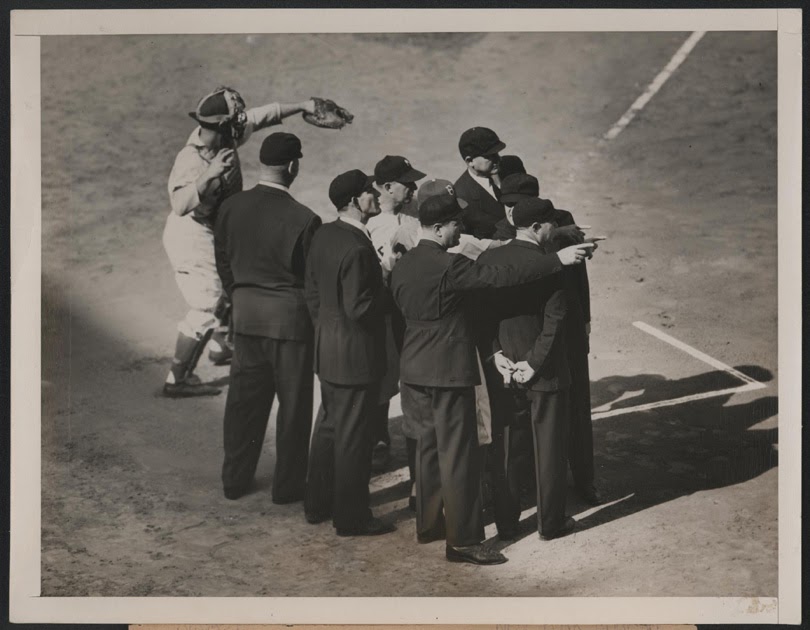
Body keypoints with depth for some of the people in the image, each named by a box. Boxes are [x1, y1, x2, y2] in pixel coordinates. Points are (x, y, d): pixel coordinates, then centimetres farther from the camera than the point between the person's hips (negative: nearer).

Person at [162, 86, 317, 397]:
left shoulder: (225, 136, -9)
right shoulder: (192, 161, -33)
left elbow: (260, 115, 6)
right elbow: (180, 204, -47)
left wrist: (301, 106, 11)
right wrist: (210, 174, -54)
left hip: (215, 233, 10)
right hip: (194, 238, -10)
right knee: (205, 308, -5)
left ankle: (221, 348, 50)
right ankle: (177, 380, 4)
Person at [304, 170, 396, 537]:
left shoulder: (323, 235, 3)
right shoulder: (357, 248, -25)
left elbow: (312, 292, 11)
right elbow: (359, 308, -25)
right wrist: (391, 290, -10)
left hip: (327, 350, 9)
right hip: (356, 354, -9)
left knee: (328, 425, 21)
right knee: (353, 435, 2)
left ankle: (317, 504, 33)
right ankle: (351, 517, 14)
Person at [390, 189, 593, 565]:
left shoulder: (402, 266, 7)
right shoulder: (448, 266, -19)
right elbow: (502, 277, -24)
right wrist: (558, 260, -21)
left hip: (414, 368, 9)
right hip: (449, 369, -9)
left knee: (430, 446, 18)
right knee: (458, 454, -3)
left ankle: (428, 524, 28)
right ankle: (462, 540, 1)